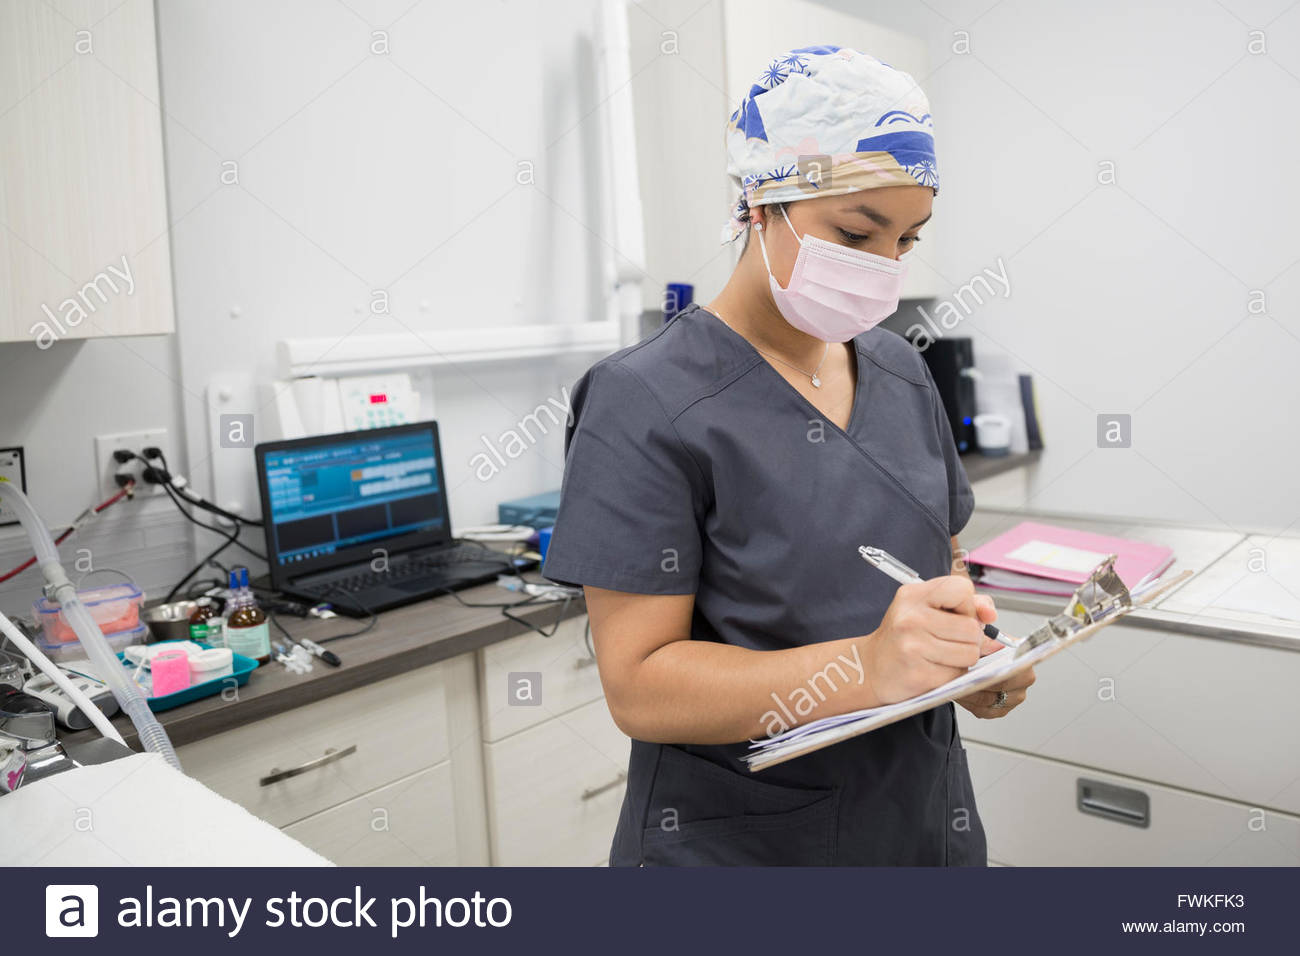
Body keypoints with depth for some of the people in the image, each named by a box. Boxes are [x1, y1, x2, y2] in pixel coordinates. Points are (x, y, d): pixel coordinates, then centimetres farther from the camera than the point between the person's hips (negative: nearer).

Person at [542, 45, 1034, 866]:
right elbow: (638, 687, -21)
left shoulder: (901, 372, 2)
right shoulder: (647, 404, -18)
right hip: (735, 840, -5)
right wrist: (866, 667, -32)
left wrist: (974, 657, -9)